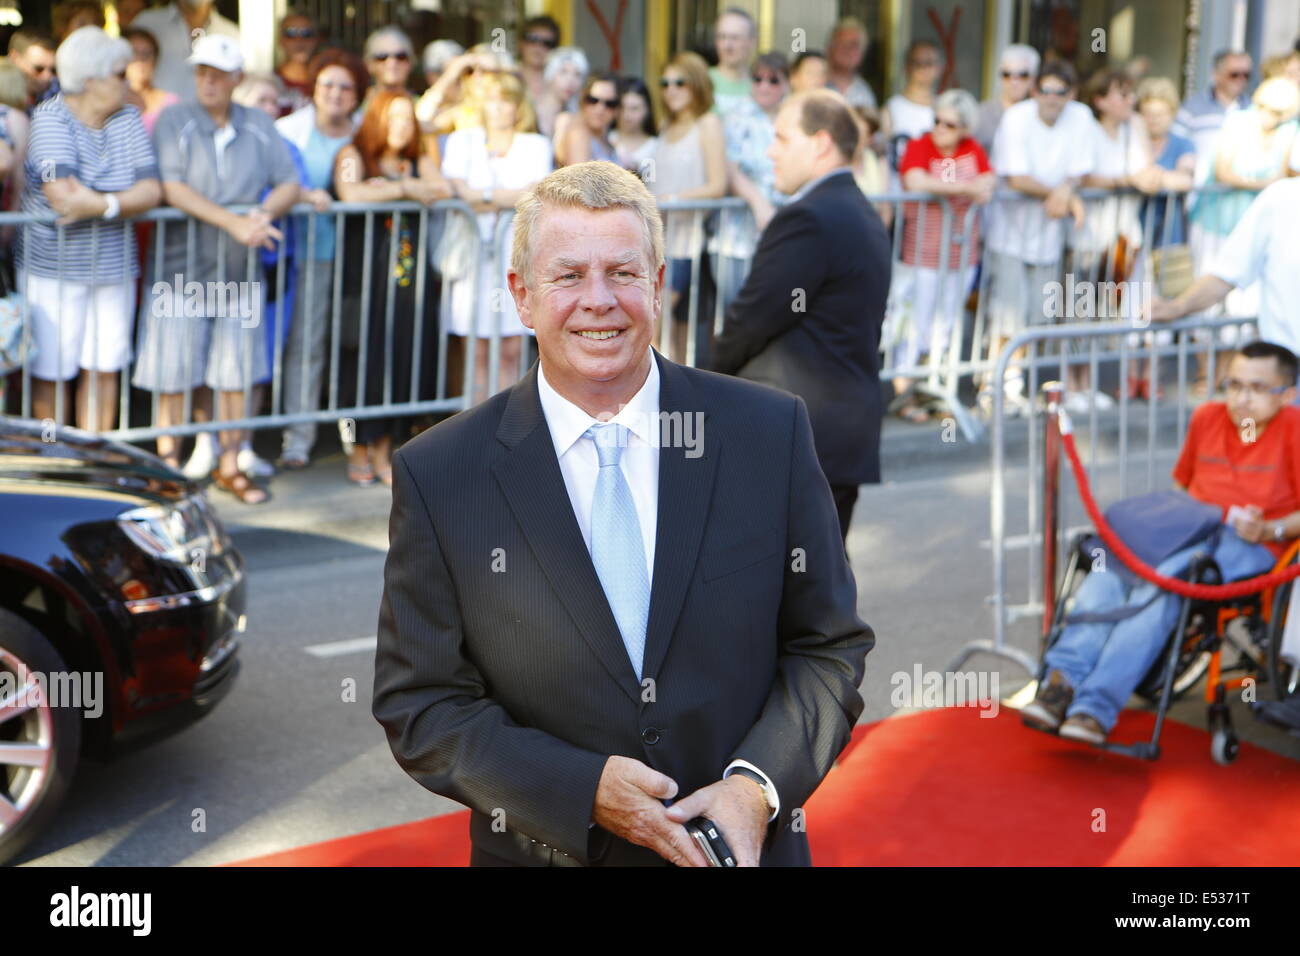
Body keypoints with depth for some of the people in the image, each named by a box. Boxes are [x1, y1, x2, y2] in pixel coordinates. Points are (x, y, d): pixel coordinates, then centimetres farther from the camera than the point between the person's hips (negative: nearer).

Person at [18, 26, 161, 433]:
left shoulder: (128, 120, 4)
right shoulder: (51, 118, -10)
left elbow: (152, 190, -6)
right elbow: (61, 195, -22)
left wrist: (97, 203, -20)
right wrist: (117, 203, -12)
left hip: (113, 268, 5)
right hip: (53, 266, -4)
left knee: (103, 368, 8)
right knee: (50, 371, 1)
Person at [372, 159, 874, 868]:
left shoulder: (771, 432, -7)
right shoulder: (436, 477, -10)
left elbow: (829, 646, -2)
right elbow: (420, 704, -8)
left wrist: (758, 784, -18)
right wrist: (585, 789, -20)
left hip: (745, 844, 1)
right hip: (545, 850, -1)